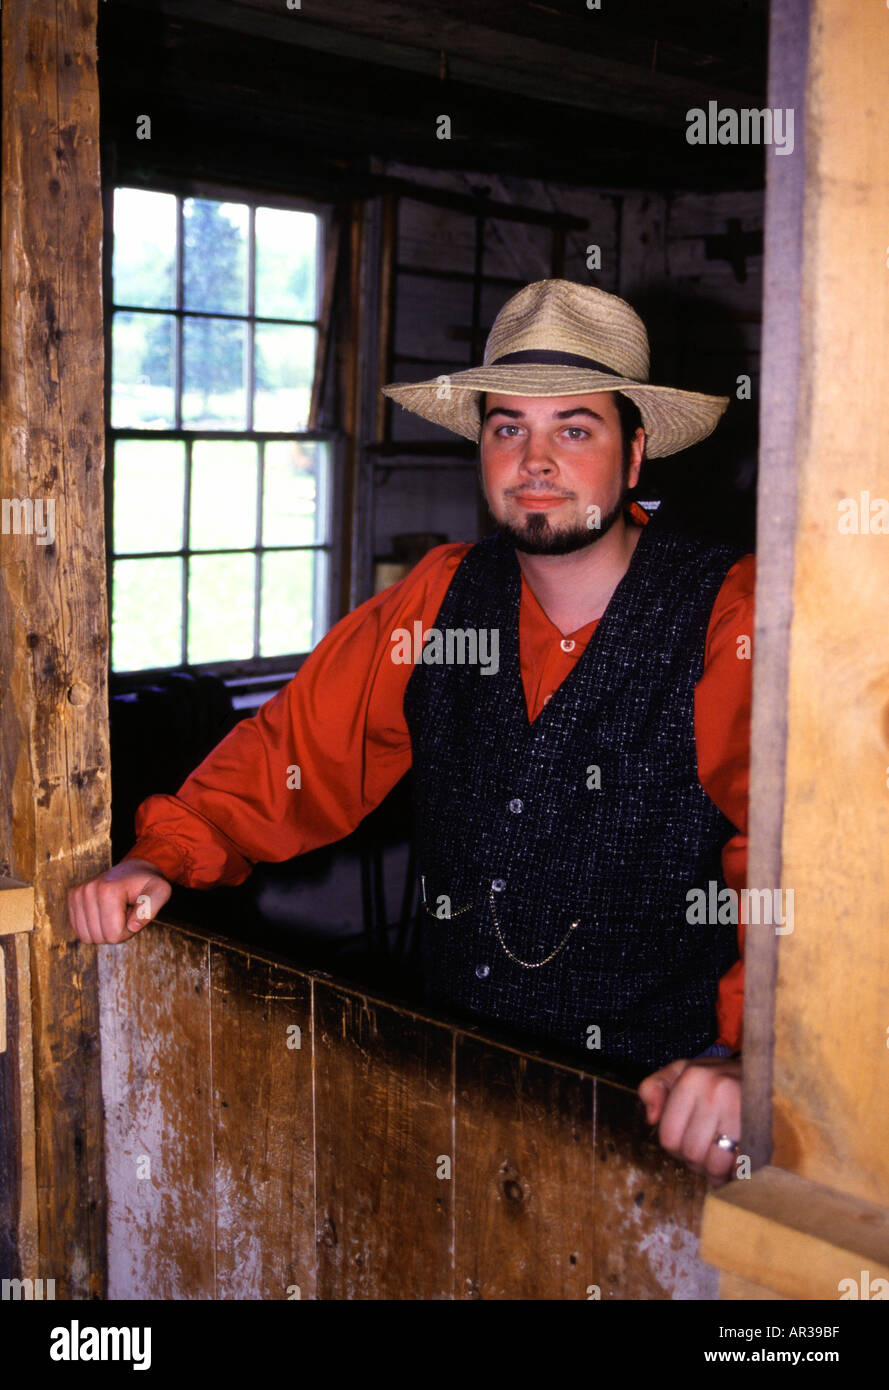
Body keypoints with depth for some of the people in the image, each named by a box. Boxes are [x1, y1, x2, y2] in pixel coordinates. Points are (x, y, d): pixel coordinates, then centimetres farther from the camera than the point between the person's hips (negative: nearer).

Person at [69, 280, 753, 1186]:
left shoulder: (734, 620, -12)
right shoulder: (440, 597, 5)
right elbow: (302, 745, 11)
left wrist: (743, 1054, -39)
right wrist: (166, 857, -6)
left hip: (657, 1102, -4)